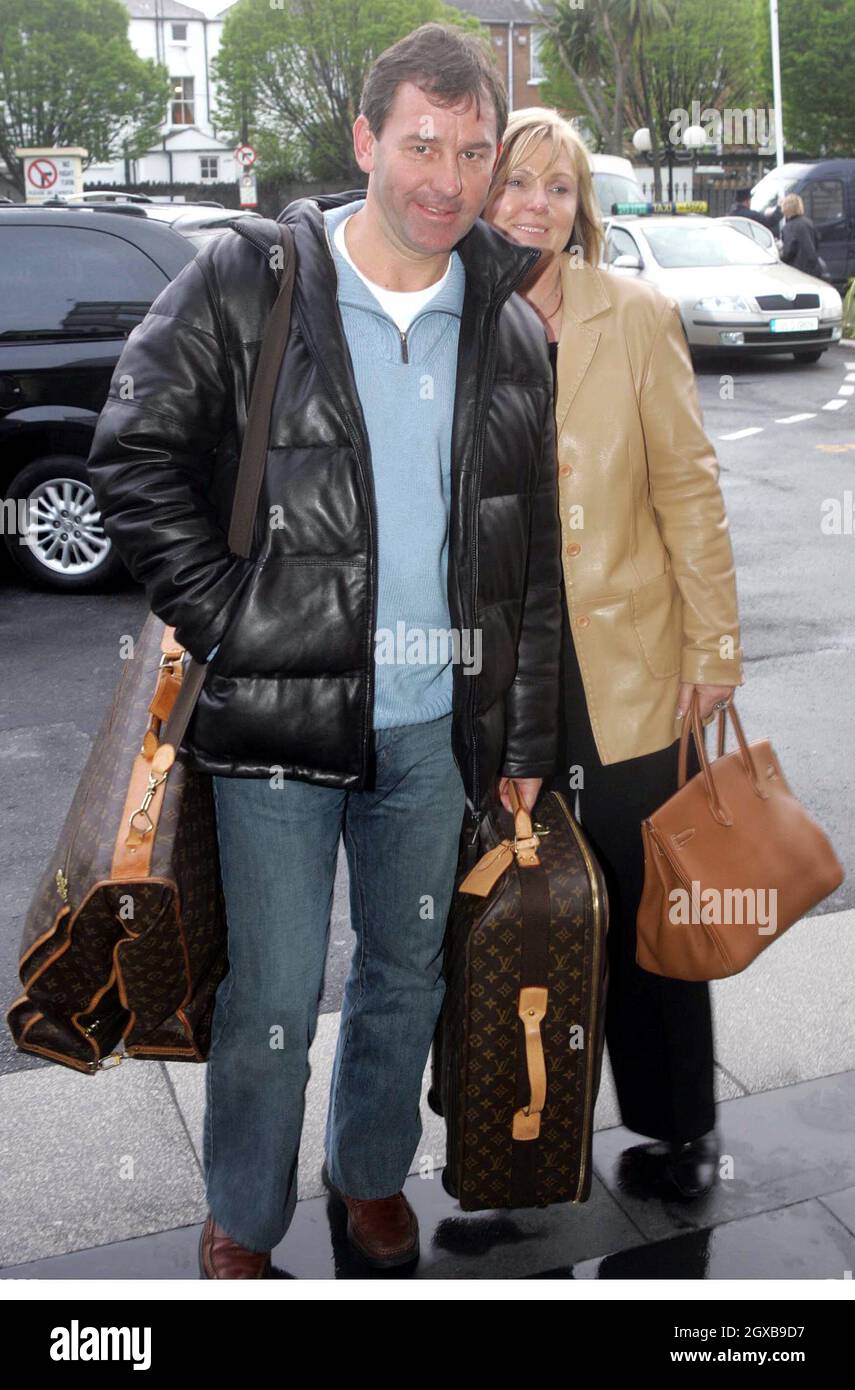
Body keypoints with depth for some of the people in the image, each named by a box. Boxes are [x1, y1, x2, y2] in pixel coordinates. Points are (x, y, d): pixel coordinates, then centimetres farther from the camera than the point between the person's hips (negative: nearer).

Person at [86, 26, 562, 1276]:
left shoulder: (510, 332, 7)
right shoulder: (247, 282, -3)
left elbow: (534, 559, 10)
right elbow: (135, 462, -4)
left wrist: (528, 741, 8)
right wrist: (228, 623, -11)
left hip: (434, 719, 4)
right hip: (275, 708, -3)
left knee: (408, 977, 17)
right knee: (273, 998, 4)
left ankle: (372, 1173, 44)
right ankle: (240, 1226, 31)